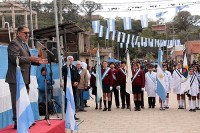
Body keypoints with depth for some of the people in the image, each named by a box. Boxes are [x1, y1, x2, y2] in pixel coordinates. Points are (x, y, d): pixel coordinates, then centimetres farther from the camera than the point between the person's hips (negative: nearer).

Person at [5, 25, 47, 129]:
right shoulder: (14, 43, -10)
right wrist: (30, 59, -26)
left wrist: (38, 62, 13)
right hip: (16, 78, -10)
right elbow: (15, 58, -22)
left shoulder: (24, 44, 20)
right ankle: (18, 122, -2)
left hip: (24, 78, 10)